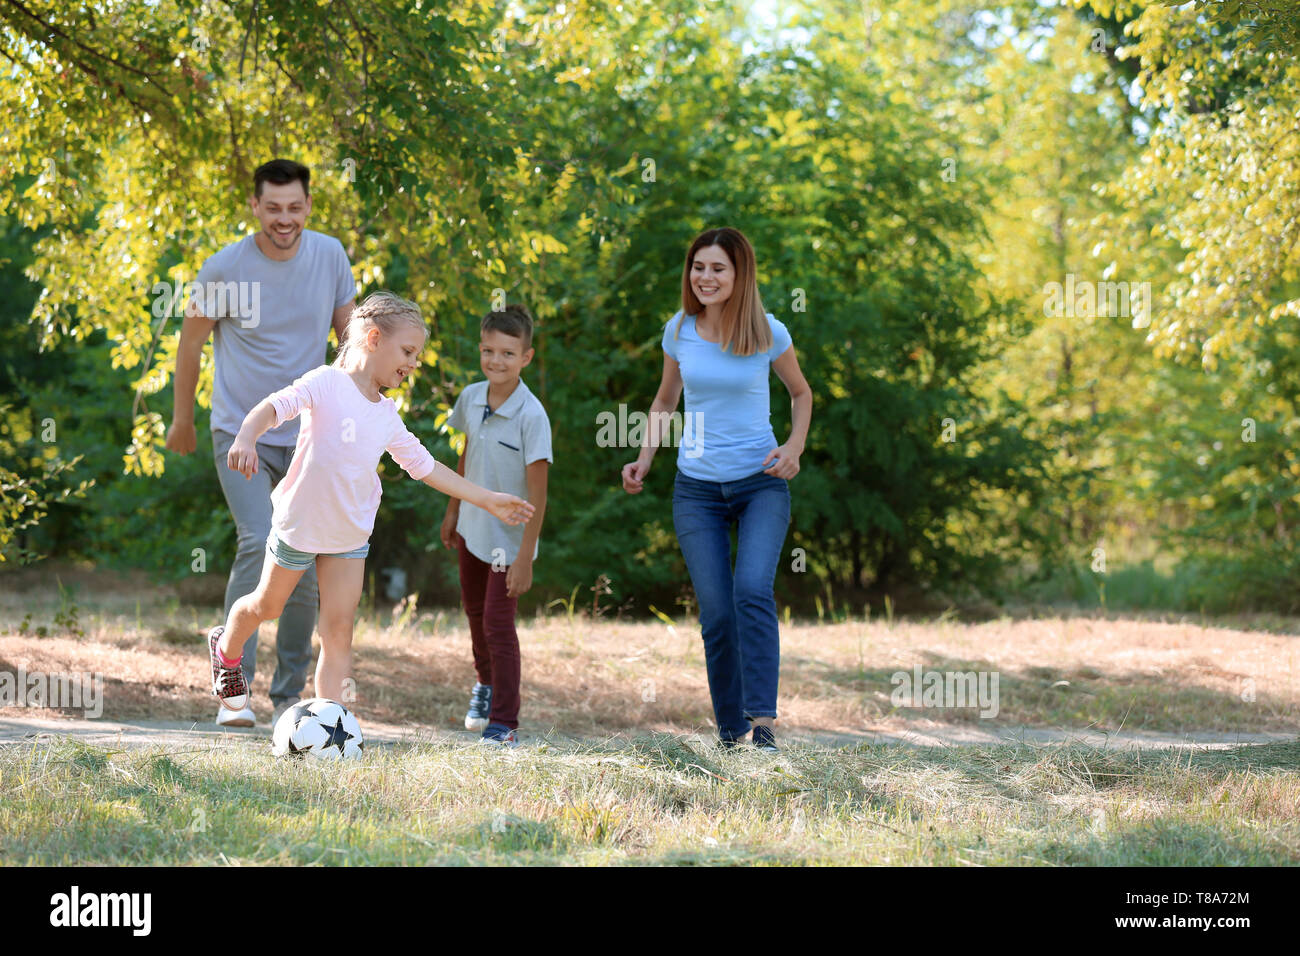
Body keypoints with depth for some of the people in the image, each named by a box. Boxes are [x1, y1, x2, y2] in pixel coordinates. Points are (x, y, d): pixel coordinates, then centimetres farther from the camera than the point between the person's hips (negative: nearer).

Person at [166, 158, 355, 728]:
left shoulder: (330, 257, -3)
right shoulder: (224, 269, -12)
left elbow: (348, 330, 11)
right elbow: (192, 341, 2)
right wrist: (181, 418, 10)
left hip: (307, 435, 4)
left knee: (305, 564, 5)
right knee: (258, 543, -21)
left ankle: (289, 694, 19)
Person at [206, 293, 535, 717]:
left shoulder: (388, 418, 3)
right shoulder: (327, 384, -17)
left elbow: (426, 467, 14)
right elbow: (274, 407, -31)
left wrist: (487, 500, 14)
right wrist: (245, 438, -52)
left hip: (351, 535, 5)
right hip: (298, 524, -5)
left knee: (339, 630, -3)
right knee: (266, 606, 16)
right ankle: (226, 649, 47)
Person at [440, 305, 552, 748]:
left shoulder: (531, 417, -24)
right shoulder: (470, 398, -6)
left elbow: (537, 494, -22)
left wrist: (525, 558, -23)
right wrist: (453, 511, 18)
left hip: (508, 539, -7)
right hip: (473, 529, 7)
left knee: (497, 623, -10)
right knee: (474, 611, 24)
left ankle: (504, 724, -2)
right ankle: (486, 684, 50)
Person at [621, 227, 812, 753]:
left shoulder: (769, 333, -5)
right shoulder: (679, 331, 1)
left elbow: (801, 393, 13)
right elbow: (665, 401, 17)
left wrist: (795, 447, -3)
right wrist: (643, 462, 4)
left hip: (762, 483, -2)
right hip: (698, 488, 2)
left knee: (752, 590, -23)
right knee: (716, 613, -4)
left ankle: (763, 721, -24)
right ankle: (729, 729, 10)